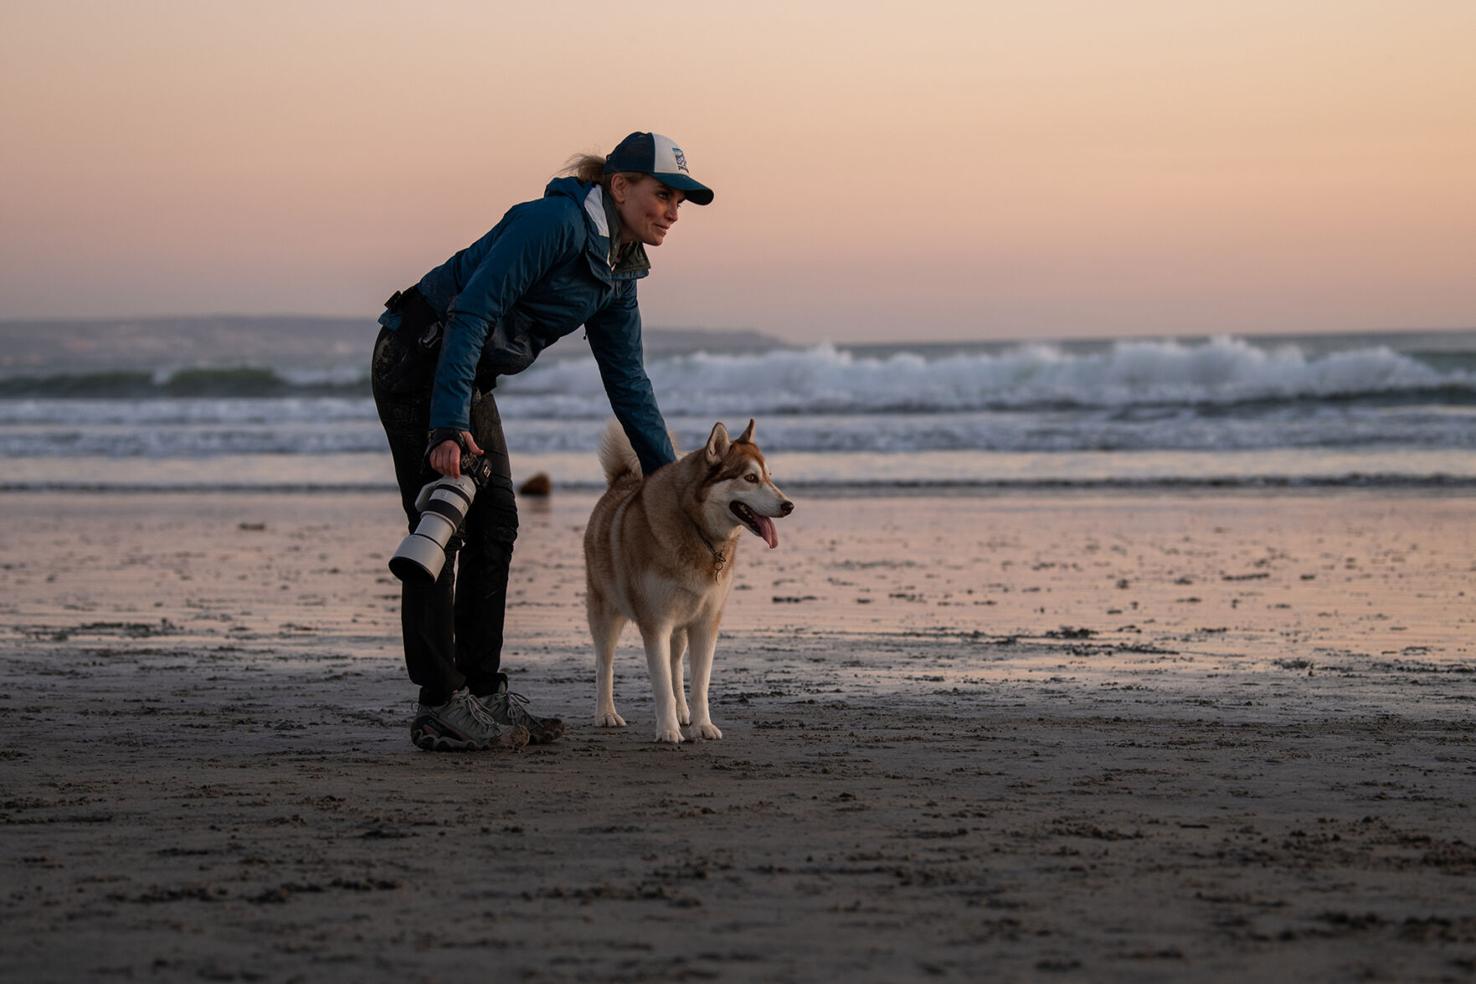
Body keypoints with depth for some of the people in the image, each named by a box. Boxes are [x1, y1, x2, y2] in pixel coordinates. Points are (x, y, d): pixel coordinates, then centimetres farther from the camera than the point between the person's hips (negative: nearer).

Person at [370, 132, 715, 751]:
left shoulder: (619, 272, 8)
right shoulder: (557, 223, -20)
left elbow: (627, 380, 15)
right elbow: (472, 312, -26)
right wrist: (450, 425, -31)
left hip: (470, 374, 10)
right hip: (418, 358, -10)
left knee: (494, 526, 8)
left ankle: (483, 694, 14)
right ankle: (439, 709, -10)